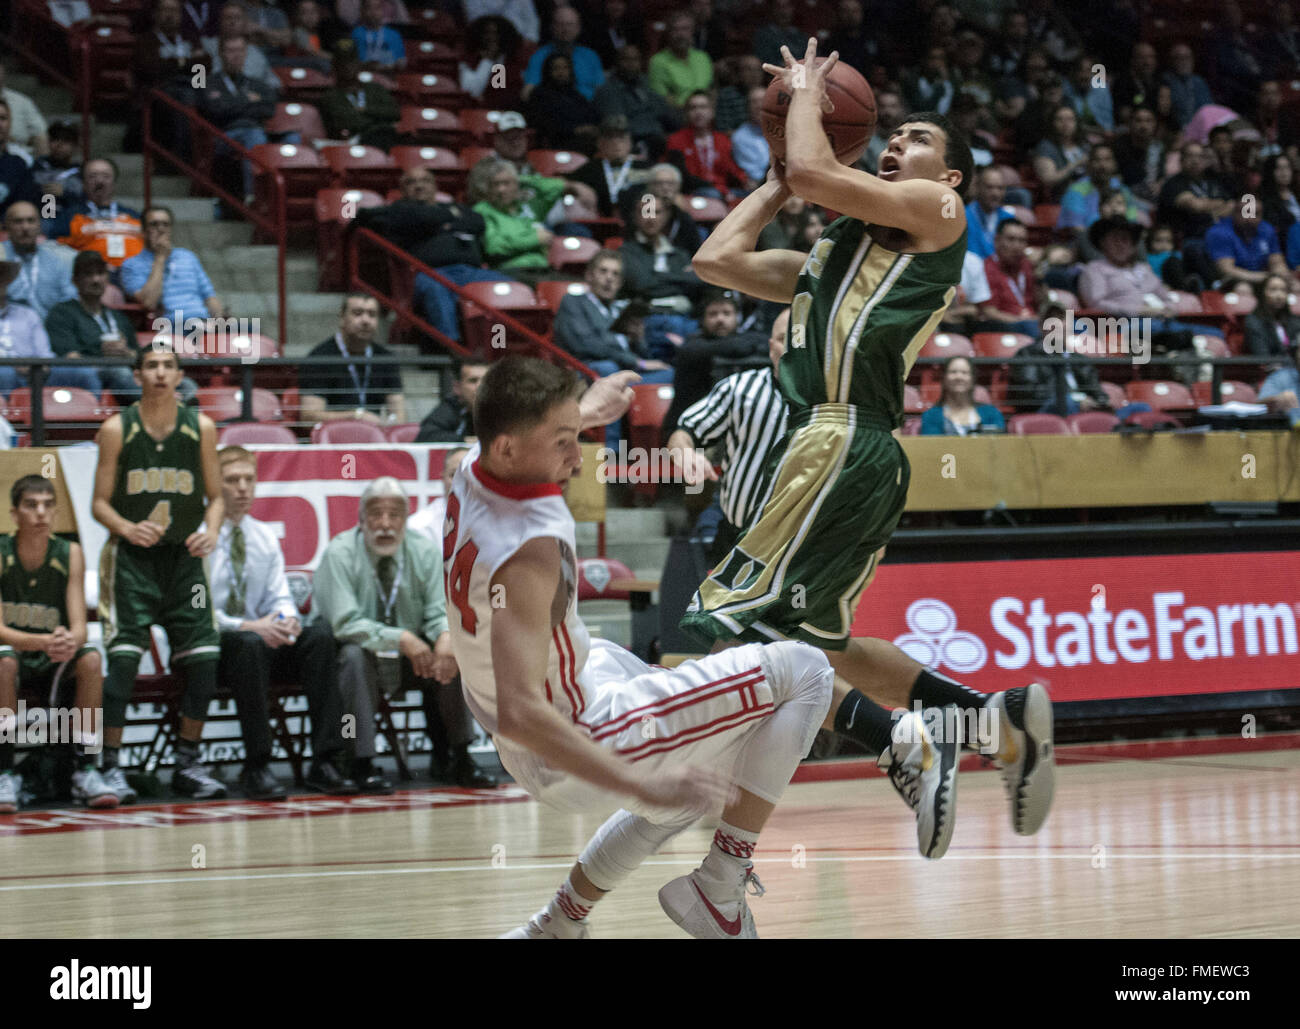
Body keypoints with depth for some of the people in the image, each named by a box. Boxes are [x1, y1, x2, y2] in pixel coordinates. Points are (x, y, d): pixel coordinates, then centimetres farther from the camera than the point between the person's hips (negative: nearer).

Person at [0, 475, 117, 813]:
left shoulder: (70, 554, -4)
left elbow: (79, 627, -10)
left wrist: (70, 641, -37)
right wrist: (43, 642, -40)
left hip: (54, 666, 3)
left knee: (90, 659, -27)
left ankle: (85, 772, -21)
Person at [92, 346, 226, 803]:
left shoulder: (200, 427, 4)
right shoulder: (116, 429, -2)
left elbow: (216, 495, 9)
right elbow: (100, 502, -1)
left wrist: (211, 530, -12)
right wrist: (127, 528, -21)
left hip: (184, 556, 3)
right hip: (131, 558, -3)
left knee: (205, 657, -2)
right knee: (123, 657, -13)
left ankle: (187, 764, 12)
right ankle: (110, 766, -8)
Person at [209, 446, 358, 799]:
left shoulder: (265, 537, 16)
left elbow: (279, 596, 12)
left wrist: (287, 619, -13)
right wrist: (247, 627, -24)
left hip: (265, 644, 6)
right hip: (212, 648, -6)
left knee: (319, 633, -22)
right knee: (250, 643, -39)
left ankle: (323, 762, -26)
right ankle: (256, 767, -34)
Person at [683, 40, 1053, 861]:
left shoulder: (937, 211, 3)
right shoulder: (832, 257, 28)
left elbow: (814, 172, -9)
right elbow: (717, 258, 26)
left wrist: (807, 94, 9)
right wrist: (779, 182, 29)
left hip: (843, 445, -10)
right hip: (833, 447, 10)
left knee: (737, 633, -17)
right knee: (814, 646, 19)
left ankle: (903, 749, -19)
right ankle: (1004, 722, 20)